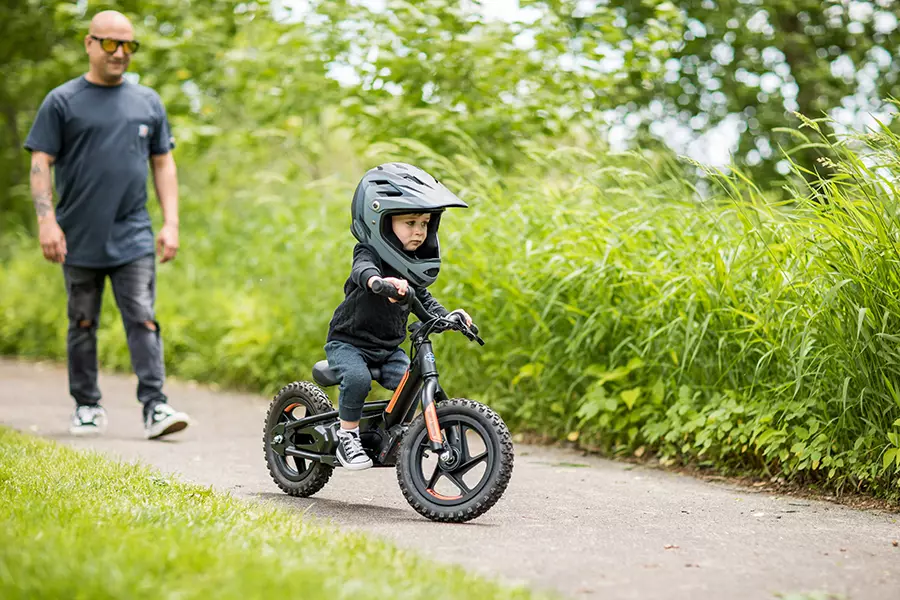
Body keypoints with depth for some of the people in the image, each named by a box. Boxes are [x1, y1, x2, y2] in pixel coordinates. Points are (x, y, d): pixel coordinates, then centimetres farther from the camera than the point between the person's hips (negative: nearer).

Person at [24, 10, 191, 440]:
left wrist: (171, 223, 5)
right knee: (82, 324, 8)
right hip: (79, 241, -1)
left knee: (142, 320, -8)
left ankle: (154, 405, -11)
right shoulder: (62, 102, 3)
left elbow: (163, 164, 13)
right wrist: (47, 221, -12)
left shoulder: (148, 102, 12)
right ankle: (86, 407, 19)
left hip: (133, 238, 1)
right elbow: (41, 163, -1)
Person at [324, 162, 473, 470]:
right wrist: (381, 282, -65)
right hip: (348, 343, -6)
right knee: (357, 378, -32)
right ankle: (348, 435, -11)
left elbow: (423, 300, 16)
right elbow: (363, 271, -41)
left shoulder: (414, 267, 3)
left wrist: (448, 317, -3)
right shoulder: (369, 253, -18)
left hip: (388, 349, 6)